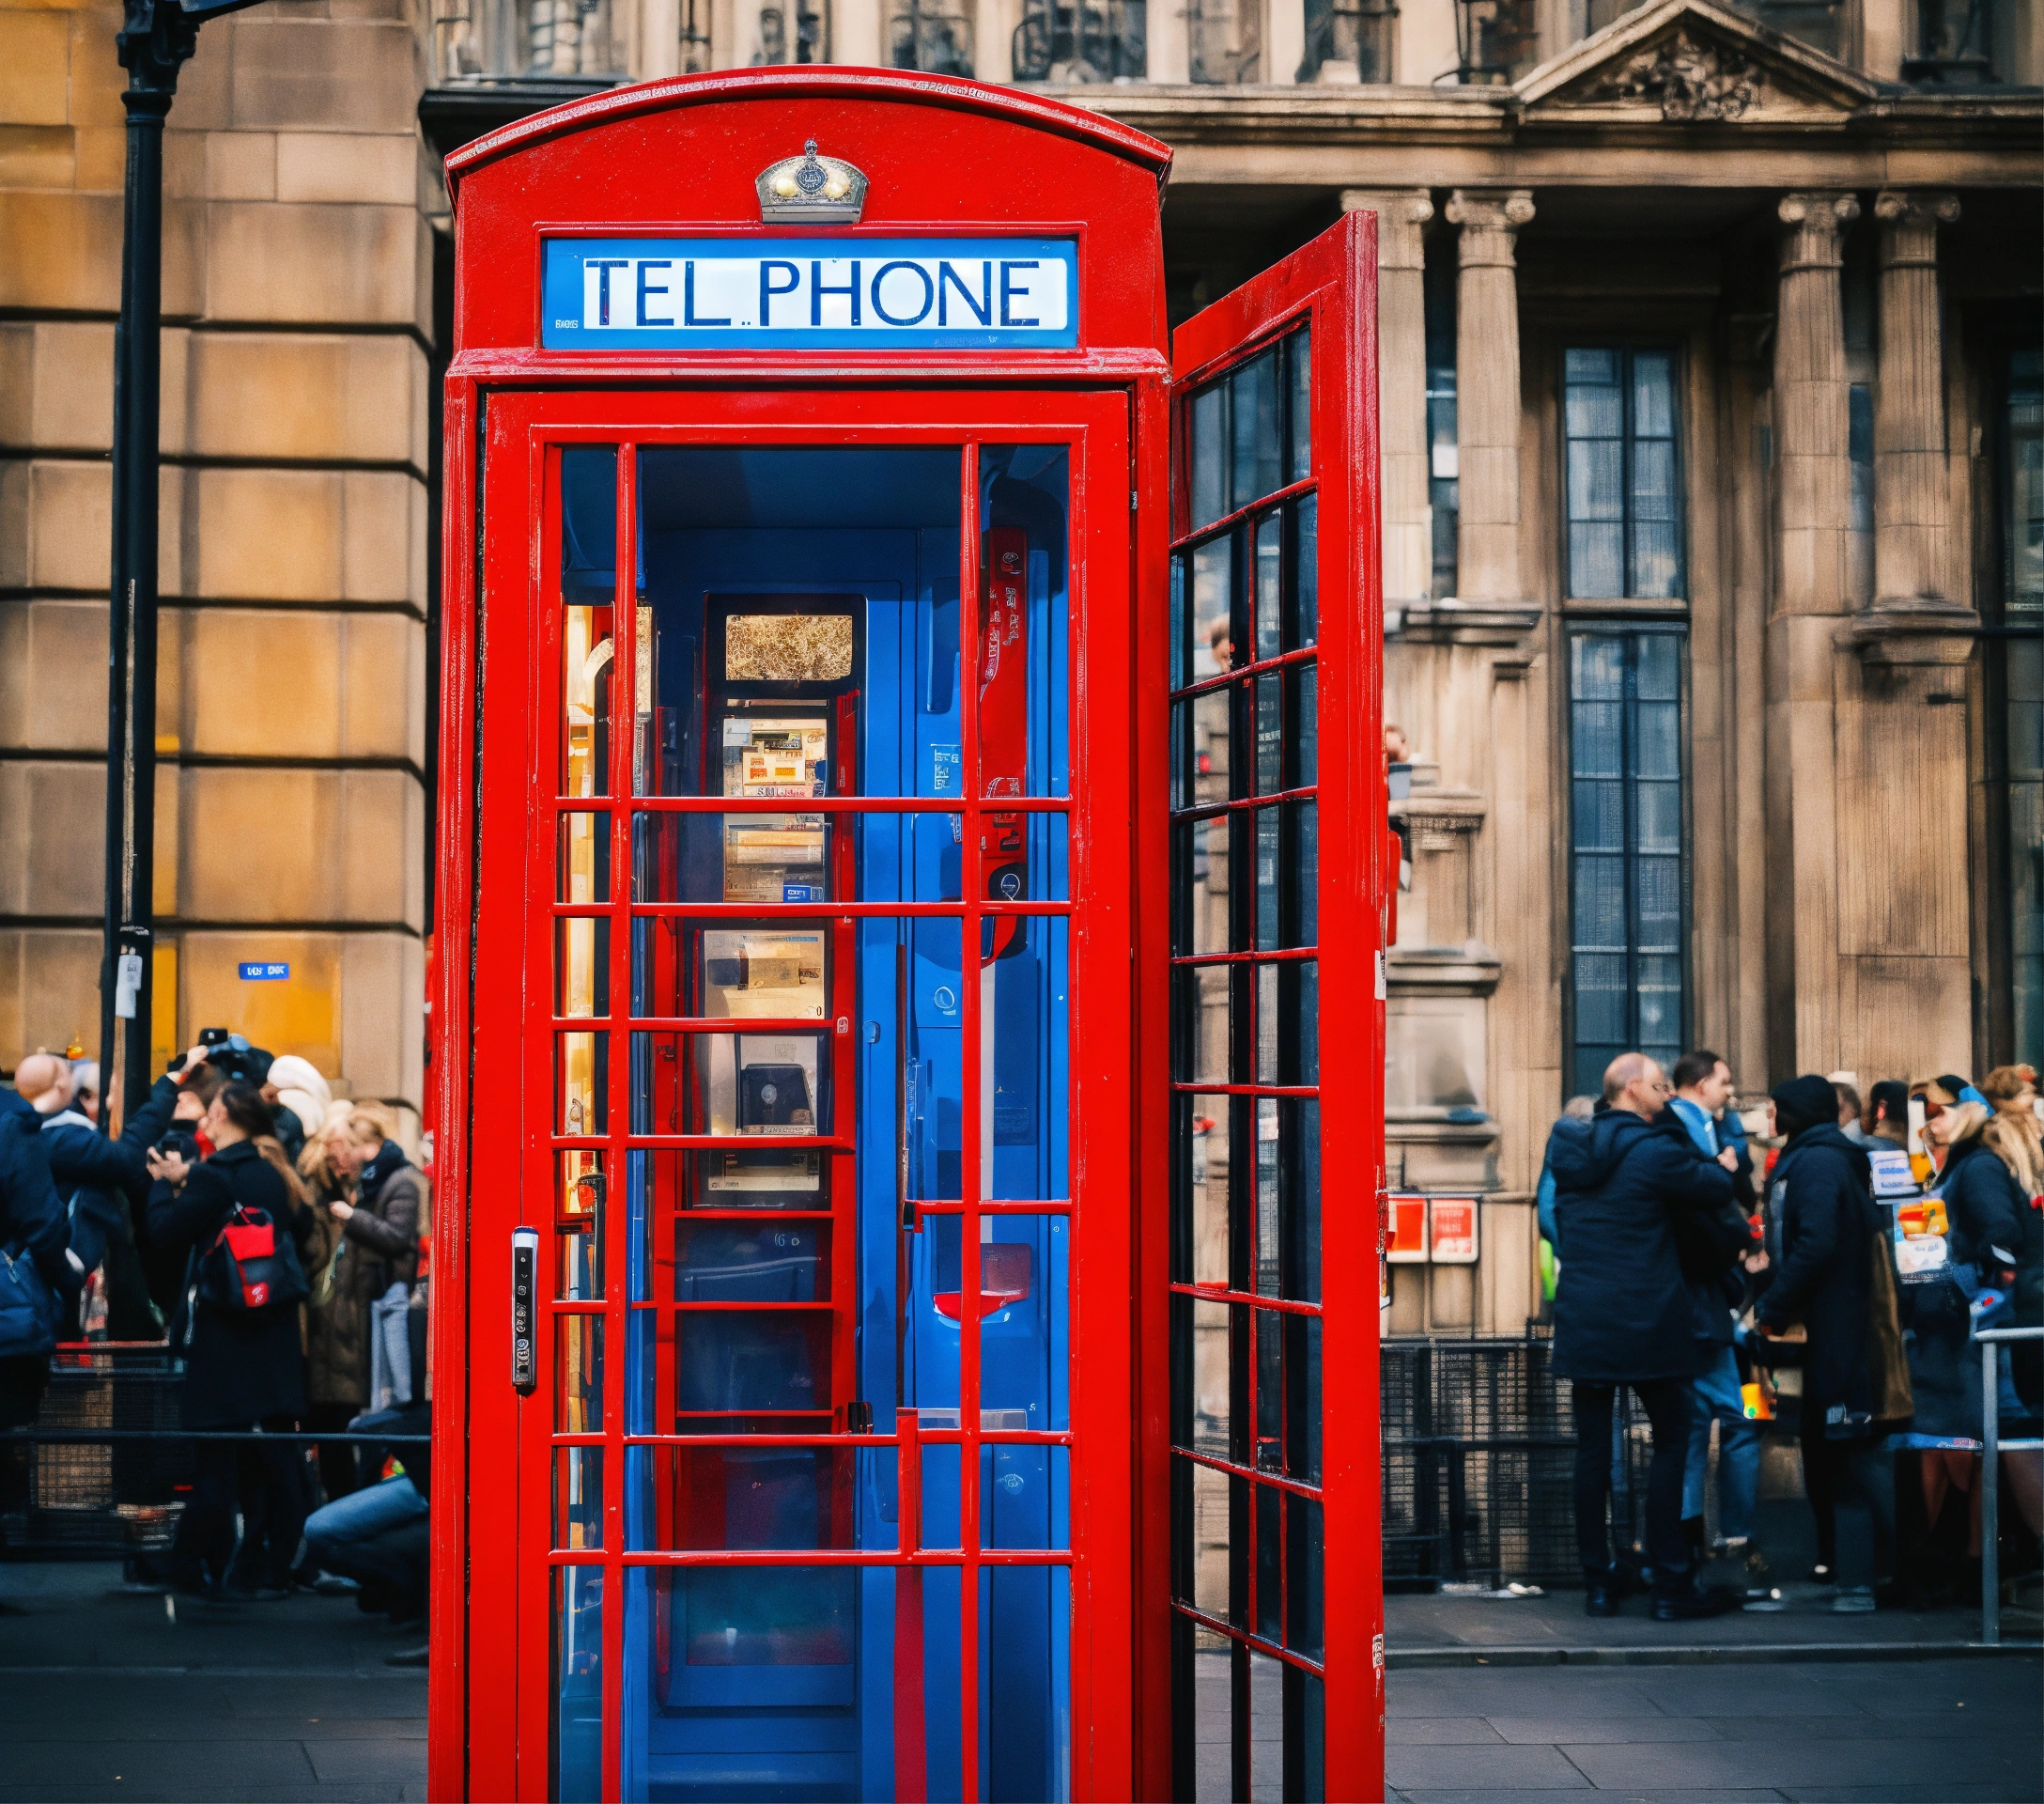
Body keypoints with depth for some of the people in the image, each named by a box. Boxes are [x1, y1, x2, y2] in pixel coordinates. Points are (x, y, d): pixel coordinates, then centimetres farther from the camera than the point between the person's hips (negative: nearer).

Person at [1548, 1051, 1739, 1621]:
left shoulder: (1568, 1148, 8)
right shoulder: (1654, 1149, -11)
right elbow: (1716, 1190, -5)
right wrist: (1720, 1166, 19)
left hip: (1581, 1327, 5)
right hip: (1646, 1326, -5)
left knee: (1592, 1450, 8)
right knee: (1671, 1445, 4)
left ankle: (1597, 1583, 10)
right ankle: (1671, 1584, 2)